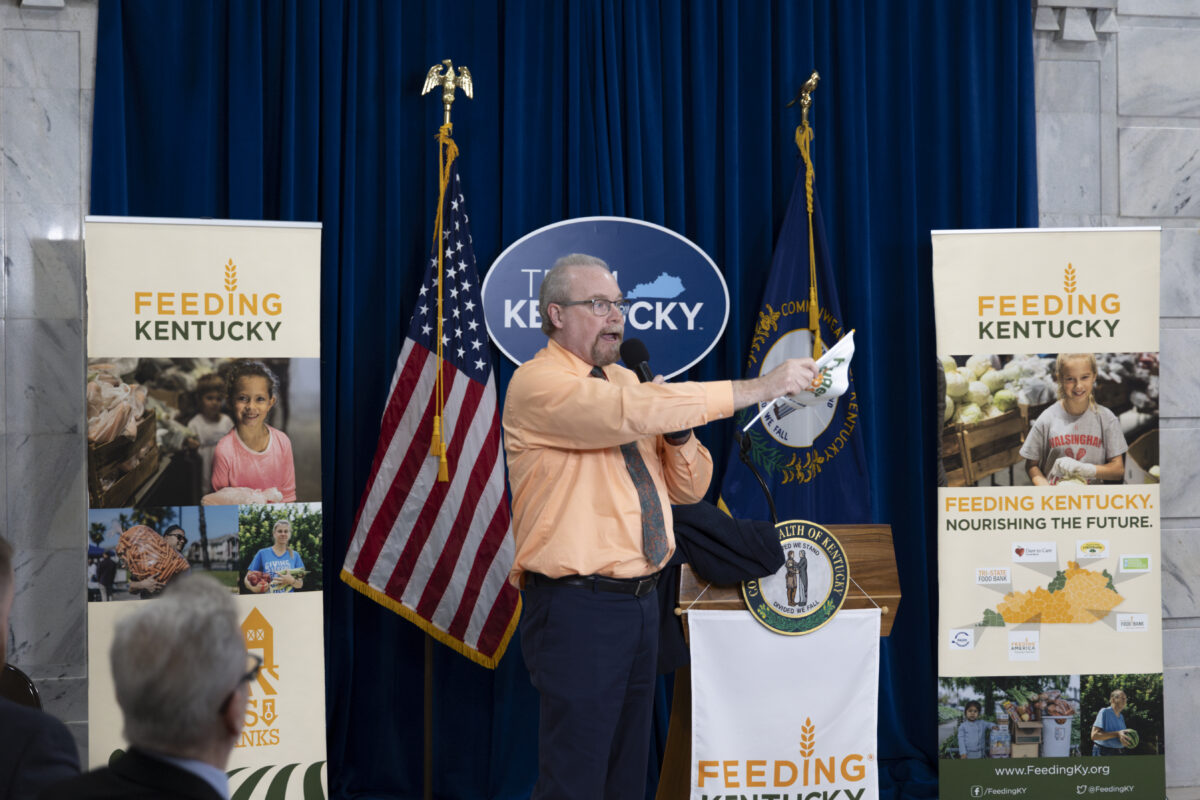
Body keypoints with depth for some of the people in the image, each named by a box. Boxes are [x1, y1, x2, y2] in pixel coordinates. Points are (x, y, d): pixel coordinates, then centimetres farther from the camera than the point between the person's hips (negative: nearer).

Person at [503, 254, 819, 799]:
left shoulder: (628, 380, 15)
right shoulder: (538, 385, -10)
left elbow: (690, 488, 17)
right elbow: (628, 412, -29)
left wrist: (678, 431, -6)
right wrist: (755, 389, -29)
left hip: (639, 603, 8)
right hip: (578, 606, -8)